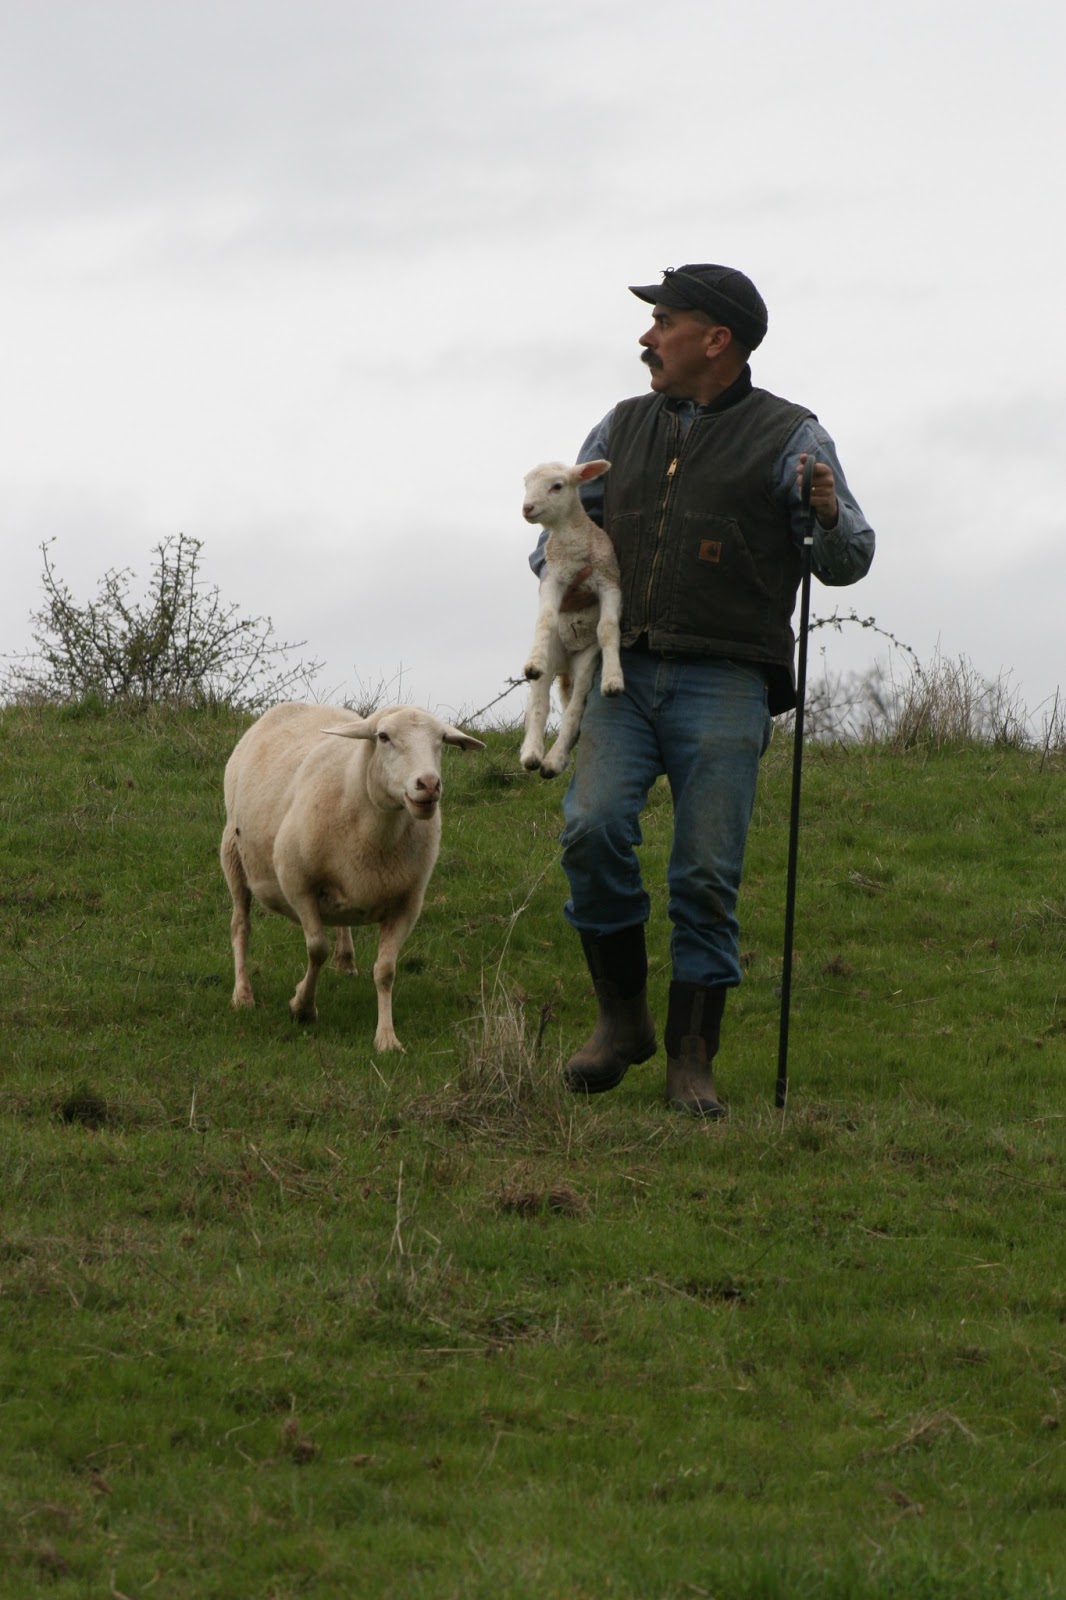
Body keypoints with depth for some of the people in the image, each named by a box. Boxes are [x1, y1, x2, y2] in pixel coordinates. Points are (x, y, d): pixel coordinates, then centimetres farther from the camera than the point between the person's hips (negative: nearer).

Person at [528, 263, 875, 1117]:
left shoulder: (788, 438, 3)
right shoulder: (624, 429, 17)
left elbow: (848, 562, 1)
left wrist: (830, 517, -21)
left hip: (723, 688, -3)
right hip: (624, 677, 3)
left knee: (707, 874, -7)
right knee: (594, 829, -18)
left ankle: (692, 1062, 2)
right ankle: (622, 1020, -3)